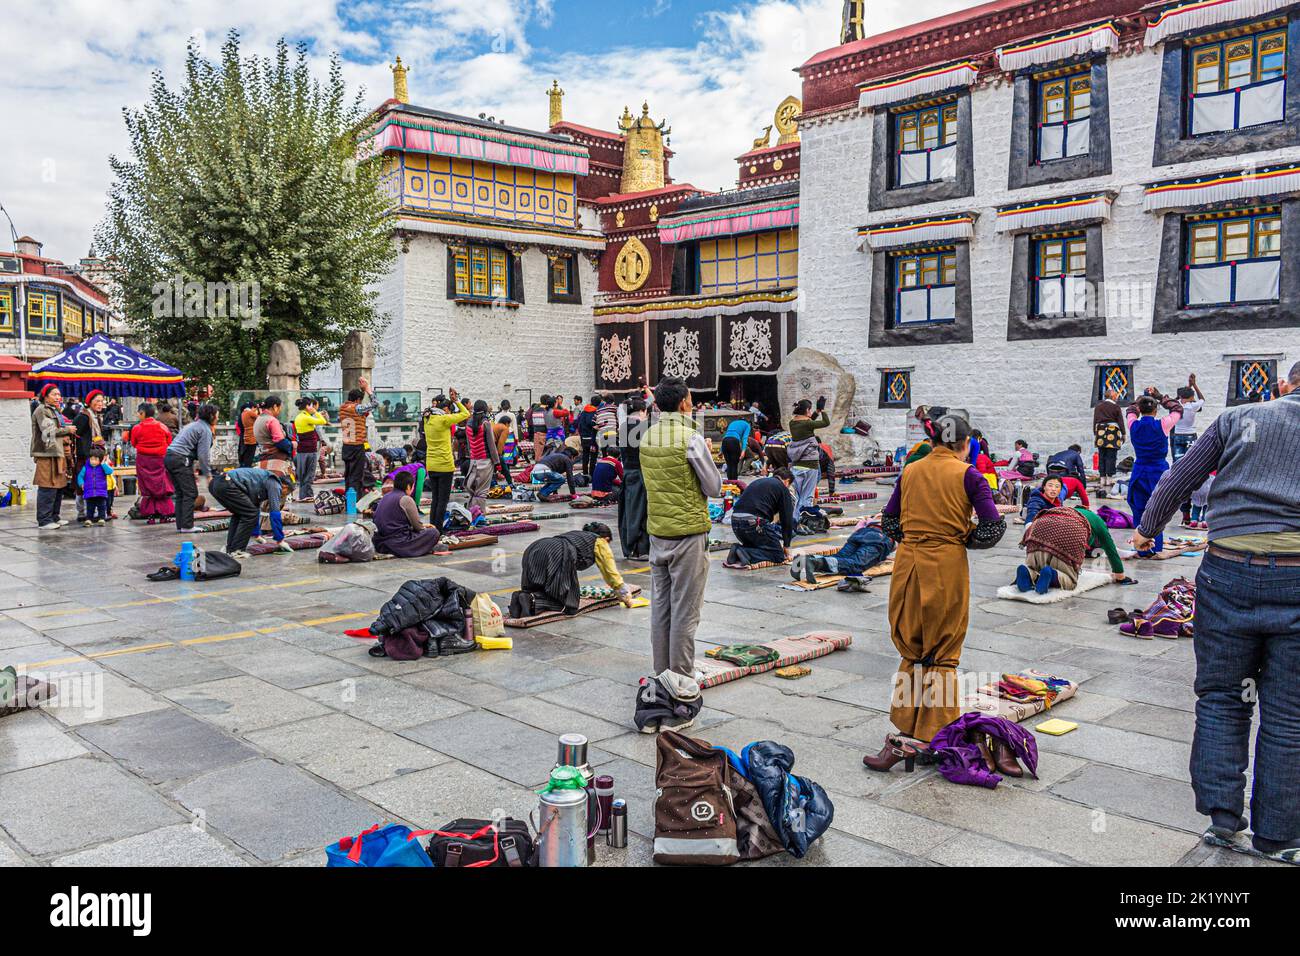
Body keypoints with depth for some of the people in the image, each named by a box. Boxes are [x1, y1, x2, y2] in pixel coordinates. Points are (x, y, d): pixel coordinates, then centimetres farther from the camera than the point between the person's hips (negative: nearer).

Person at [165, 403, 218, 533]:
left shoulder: (194, 424, 23)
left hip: (169, 457, 10)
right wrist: (208, 474, -7)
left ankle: (180, 525, 14)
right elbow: (203, 454, -13)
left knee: (180, 493, 12)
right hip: (180, 460, -10)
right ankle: (187, 526, -8)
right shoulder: (206, 430, -7)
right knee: (191, 493, -6)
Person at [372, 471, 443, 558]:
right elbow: (417, 526, -4)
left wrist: (423, 526, 28)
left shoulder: (385, 497, 14)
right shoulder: (406, 499, -10)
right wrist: (424, 528, 20)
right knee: (434, 532, -4)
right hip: (397, 543, -8)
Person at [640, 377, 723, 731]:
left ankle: (662, 674, 22)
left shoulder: (648, 437, 6)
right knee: (685, 610, 0)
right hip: (689, 532, -7)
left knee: (660, 606, 13)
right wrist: (708, 455, 7)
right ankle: (681, 682, 5)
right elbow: (715, 488, -8)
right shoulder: (691, 439, -14)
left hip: (658, 530, 7)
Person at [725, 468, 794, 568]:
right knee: (778, 555, 5)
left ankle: (738, 549, 0)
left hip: (735, 520, 7)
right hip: (754, 522, -7)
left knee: (754, 545, 30)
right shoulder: (782, 488, 10)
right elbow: (787, 518, 8)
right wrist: (786, 545, 19)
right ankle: (744, 553, -14)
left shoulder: (757, 482, 29)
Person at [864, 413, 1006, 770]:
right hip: (947, 566, -4)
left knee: (912, 649, 14)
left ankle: (907, 732, 13)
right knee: (941, 654, 8)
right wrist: (963, 539, 6)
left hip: (908, 563, 4)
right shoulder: (966, 474, -5)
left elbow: (889, 522, 10)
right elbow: (994, 527, -9)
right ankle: (926, 737, 7)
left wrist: (914, 539, 12)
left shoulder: (910, 471, 8)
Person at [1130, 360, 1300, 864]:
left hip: (1229, 572, 0)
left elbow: (1178, 479, 10)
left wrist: (1147, 529, 23)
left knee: (1221, 695, 13)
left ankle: (1222, 812, 9)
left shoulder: (1238, 418, 7)